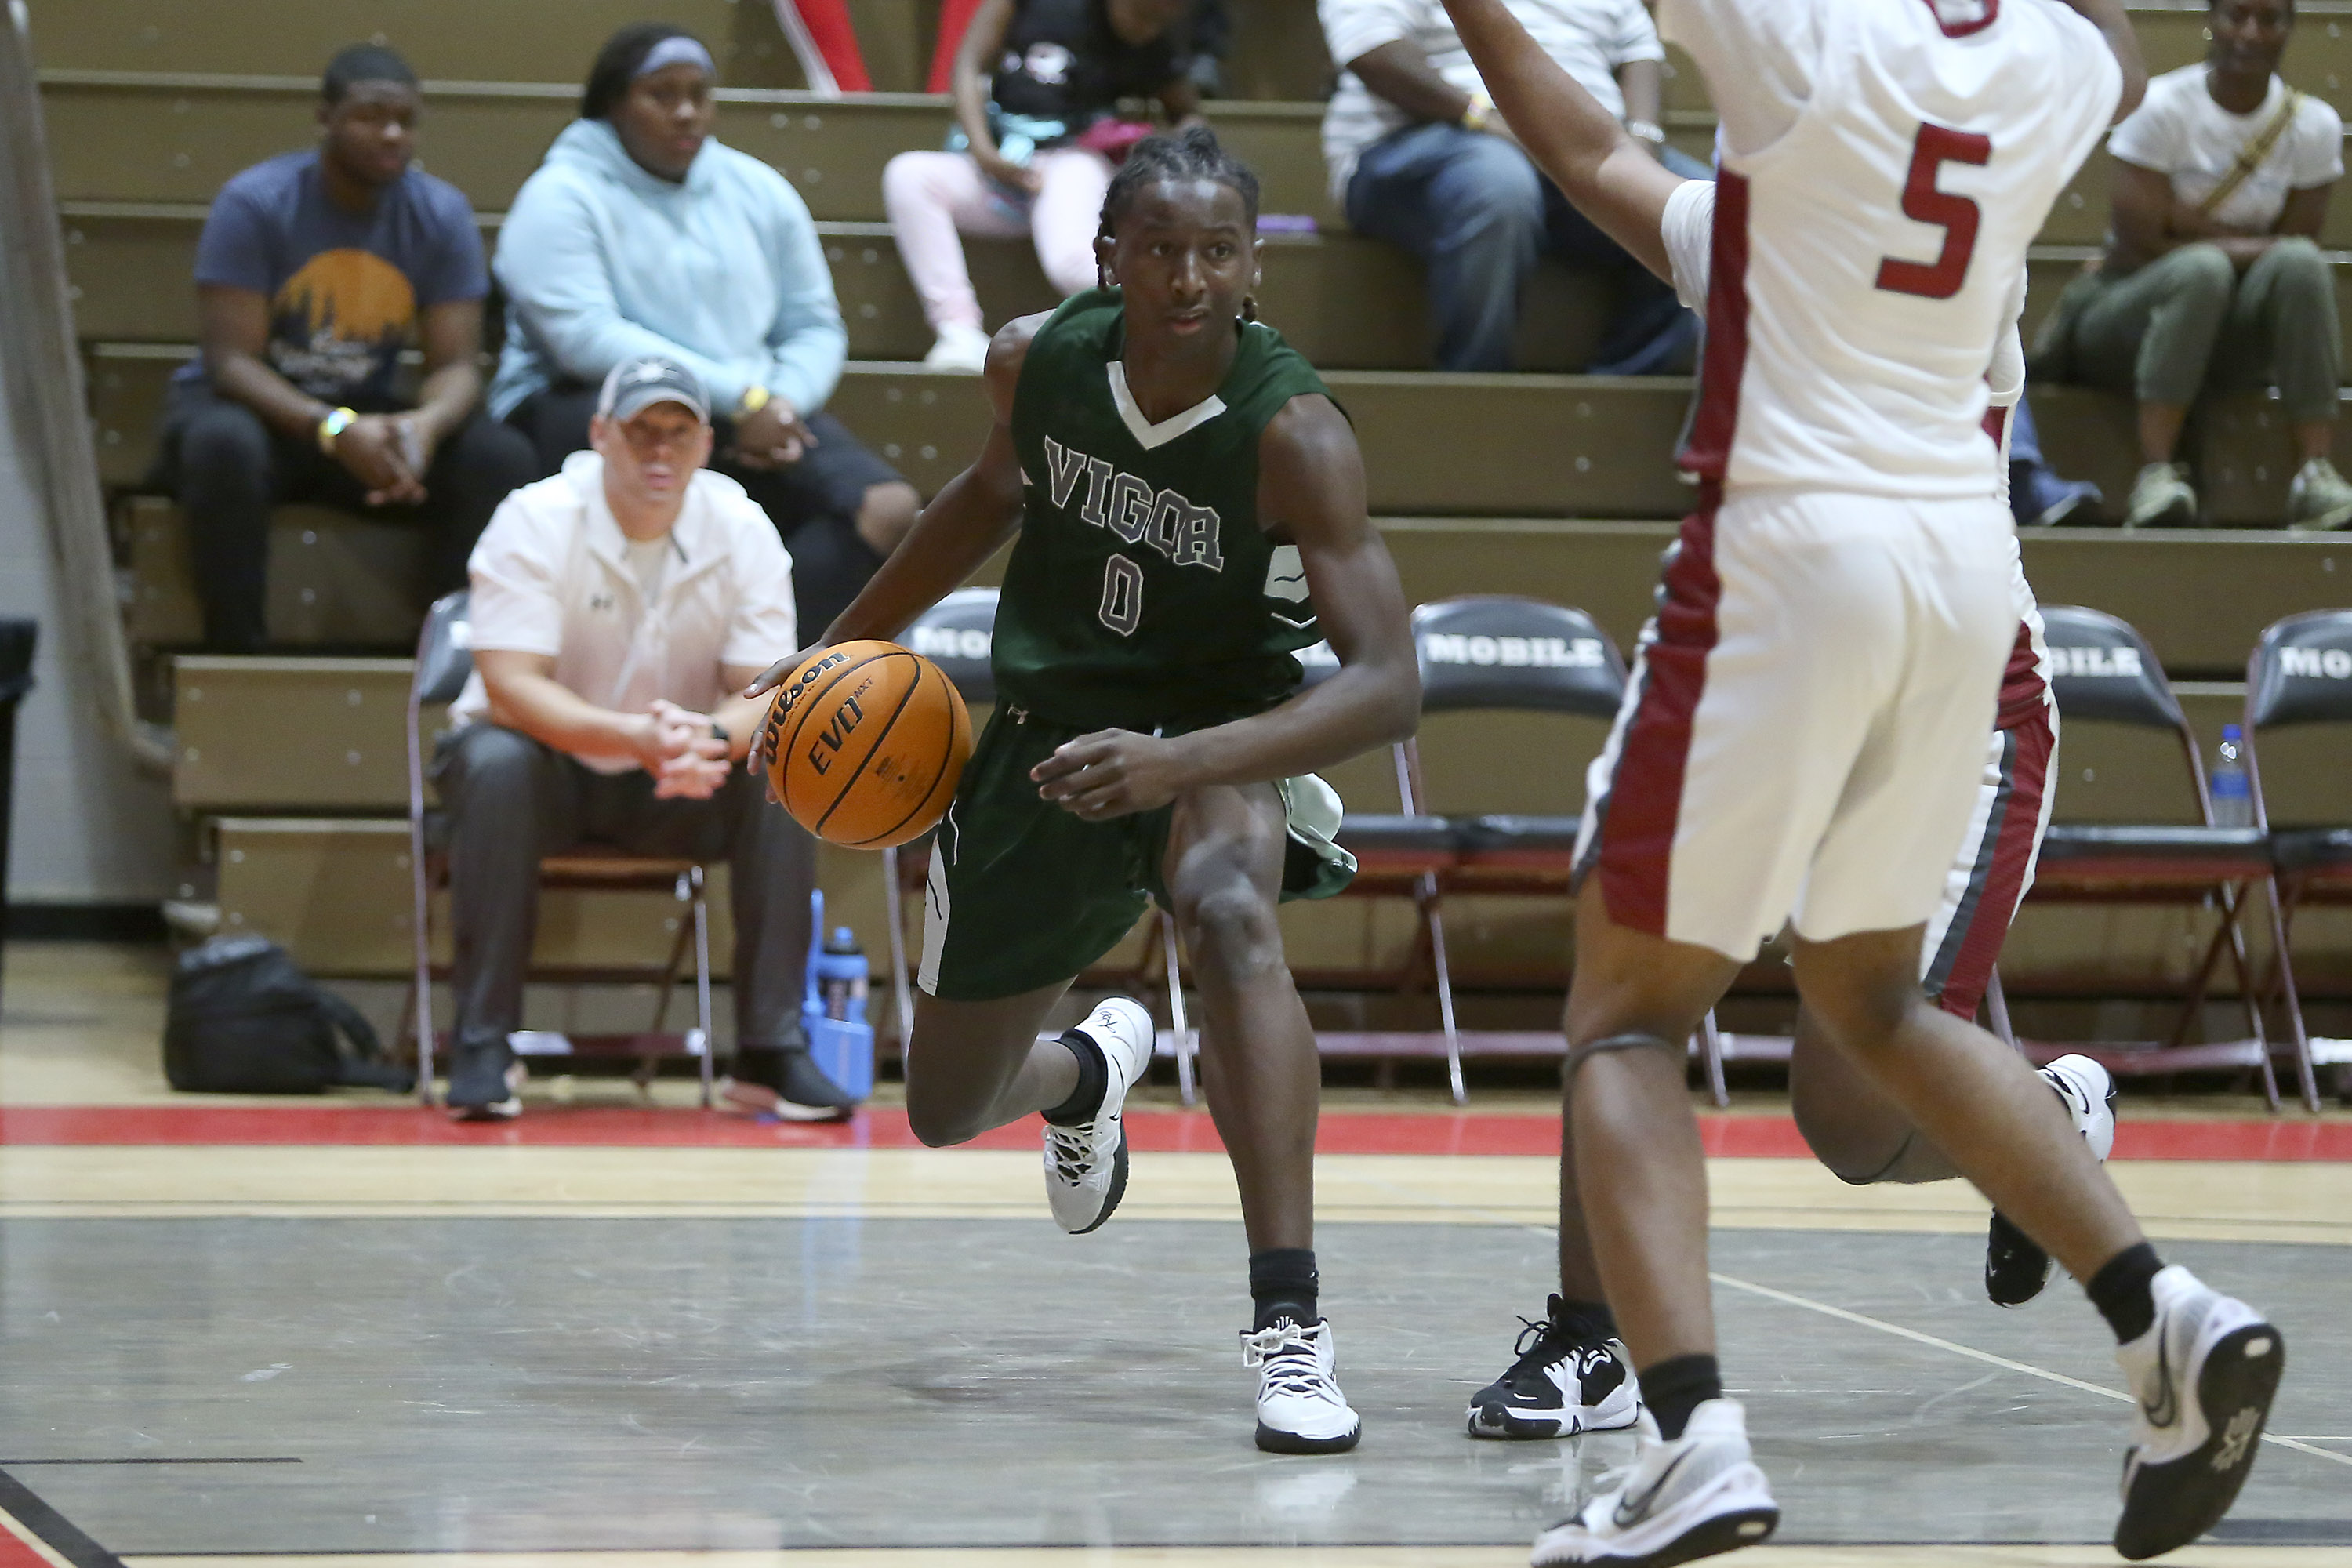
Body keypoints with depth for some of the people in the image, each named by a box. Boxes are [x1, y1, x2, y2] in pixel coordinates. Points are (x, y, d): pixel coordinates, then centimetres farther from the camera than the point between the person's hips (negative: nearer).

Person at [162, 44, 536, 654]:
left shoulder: (442, 215, -4)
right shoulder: (254, 204, -15)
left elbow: (456, 366, -8)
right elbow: (231, 360, -20)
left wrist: (426, 424, -34)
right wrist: (334, 430, -37)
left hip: (366, 417, 3)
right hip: (258, 406, -3)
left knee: (502, 459, -23)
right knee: (225, 446, -40)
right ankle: (236, 662, -30)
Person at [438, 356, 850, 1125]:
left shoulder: (742, 531, -8)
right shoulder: (534, 522, -17)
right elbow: (510, 684, -26)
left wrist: (712, 739, -37)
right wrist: (633, 736, -43)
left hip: (677, 792, 3)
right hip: (552, 761, -3)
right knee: (497, 764, -35)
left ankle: (771, 1050, -17)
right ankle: (482, 1048, -28)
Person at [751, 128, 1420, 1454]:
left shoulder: (1294, 434, -27)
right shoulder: (1037, 360, -13)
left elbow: (1389, 688, -34)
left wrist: (1179, 761, -47)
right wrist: (849, 646, 15)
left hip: (1220, 725, -5)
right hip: (1047, 734, 5)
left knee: (1233, 914, -41)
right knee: (946, 1111, 14)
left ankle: (1290, 1322, -42)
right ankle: (1091, 1071, 54)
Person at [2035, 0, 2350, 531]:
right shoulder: (2161, 108, -12)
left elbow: (2299, 244, -3)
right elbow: (2138, 244, -15)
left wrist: (2193, 227, -13)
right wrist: (2244, 246, -13)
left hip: (2228, 342, 3)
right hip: (2127, 317, -3)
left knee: (2299, 262, -27)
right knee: (2201, 269, -35)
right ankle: (2156, 475, -42)